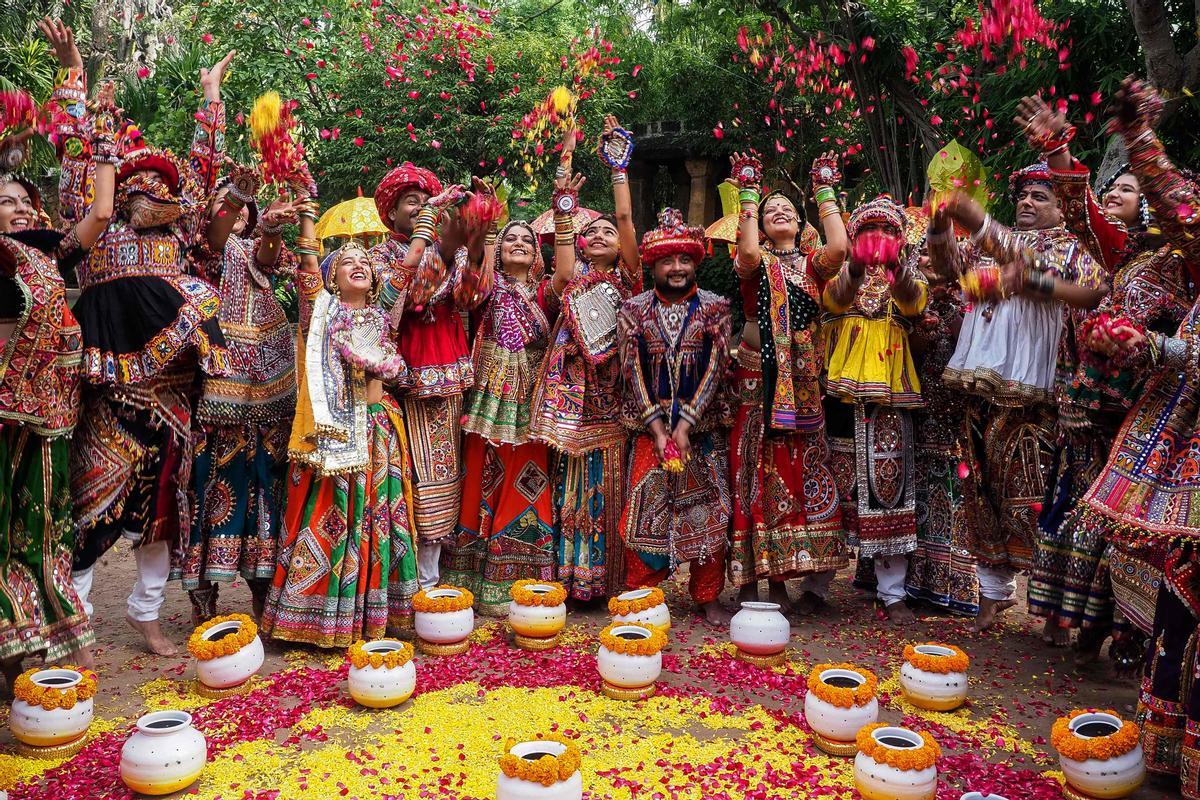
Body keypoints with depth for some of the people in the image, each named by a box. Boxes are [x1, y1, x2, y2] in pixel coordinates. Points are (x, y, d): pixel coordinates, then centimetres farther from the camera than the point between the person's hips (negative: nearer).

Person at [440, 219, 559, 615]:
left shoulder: (544, 291, 12)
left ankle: (518, 583, 12)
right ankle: (473, 581, 10)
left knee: (525, 489, 3)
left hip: (531, 401, 2)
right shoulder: (488, 285, 8)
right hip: (490, 398, -2)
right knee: (483, 482, 0)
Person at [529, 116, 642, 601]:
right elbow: (563, 220, 3)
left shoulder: (626, 278, 10)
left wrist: (618, 165, 1)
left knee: (607, 482, 2)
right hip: (572, 387, 1)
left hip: (610, 390, -1)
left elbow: (626, 217, 2)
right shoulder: (573, 275, 12)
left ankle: (609, 576, 10)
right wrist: (566, 171, 0)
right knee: (572, 479, 1)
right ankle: (570, 573, 9)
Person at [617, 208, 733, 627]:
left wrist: (685, 426, -14)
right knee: (645, 510, 0)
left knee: (708, 510, 3)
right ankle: (638, 598, 14)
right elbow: (633, 371, -2)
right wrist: (658, 429, -11)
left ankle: (708, 598, 16)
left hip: (703, 425, 0)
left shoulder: (715, 308, 1)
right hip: (650, 425, 0)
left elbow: (716, 368, -6)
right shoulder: (634, 310, 3)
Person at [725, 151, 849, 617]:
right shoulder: (756, 263, 8)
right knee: (760, 472, -2)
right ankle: (754, 577, 4)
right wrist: (748, 194, -6)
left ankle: (814, 581, 9)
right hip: (760, 379, -2)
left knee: (807, 472, 2)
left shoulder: (812, 262, 12)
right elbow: (747, 253, -17)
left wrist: (825, 192, 1)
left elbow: (840, 247, -9)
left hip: (805, 380, 2)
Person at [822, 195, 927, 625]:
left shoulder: (909, 273, 13)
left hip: (890, 389, 1)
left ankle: (892, 592, 4)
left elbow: (912, 302, -12)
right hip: (841, 386, 0)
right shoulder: (840, 271, 11)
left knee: (889, 485, -3)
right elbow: (835, 298, -14)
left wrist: (897, 267, -34)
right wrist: (855, 267, -36)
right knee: (836, 485, 2)